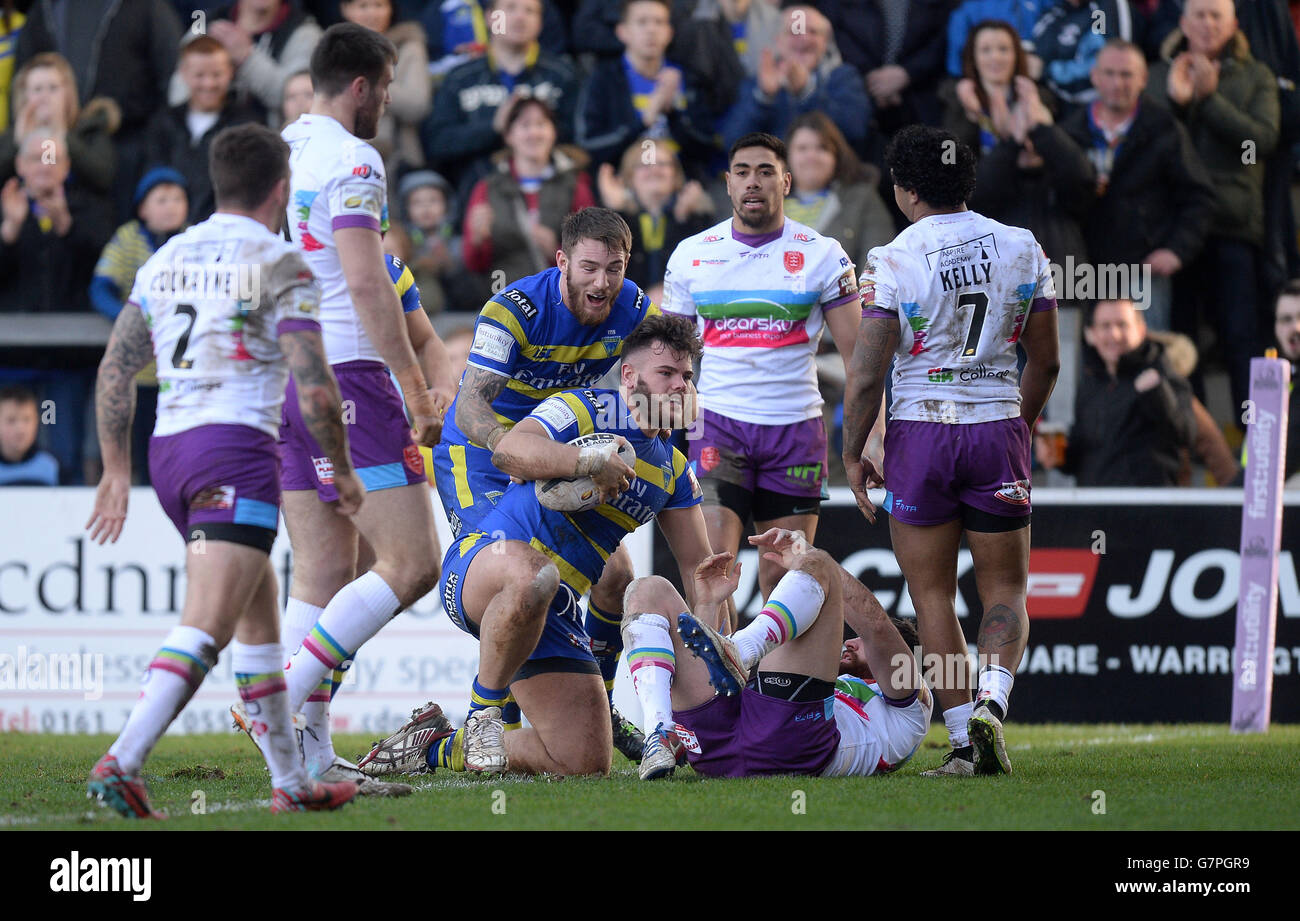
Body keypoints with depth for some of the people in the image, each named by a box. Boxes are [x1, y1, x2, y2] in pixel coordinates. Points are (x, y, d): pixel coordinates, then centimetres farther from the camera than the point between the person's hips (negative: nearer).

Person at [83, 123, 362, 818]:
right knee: (205, 628, -15)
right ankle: (120, 765, -31)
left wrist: (116, 471, 19)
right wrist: (344, 473, 4)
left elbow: (114, 369, 13)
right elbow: (314, 389, -10)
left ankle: (291, 781, 24)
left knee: (259, 616, 20)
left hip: (168, 448, 8)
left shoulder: (166, 258, 14)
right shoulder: (279, 265, -5)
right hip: (237, 448, -8)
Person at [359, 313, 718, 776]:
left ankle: (440, 748, 19)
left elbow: (698, 565, 21)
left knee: (586, 762, -3)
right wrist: (588, 461, -32)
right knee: (532, 575, -47)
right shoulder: (588, 409, -4)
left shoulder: (673, 470, 18)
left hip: (555, 615, 7)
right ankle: (483, 711, -21)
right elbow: (508, 450, -21)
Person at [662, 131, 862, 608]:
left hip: (796, 426, 0)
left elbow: (858, 354, 2)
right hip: (717, 423, 0)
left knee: (783, 577, 3)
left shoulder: (822, 255, 1)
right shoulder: (690, 255, 6)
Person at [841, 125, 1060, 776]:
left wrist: (852, 455, 3)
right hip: (998, 428, 3)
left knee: (932, 595, 8)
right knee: (1005, 590, 12)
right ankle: (991, 702, -13)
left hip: (919, 430, -3)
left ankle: (963, 738, 4)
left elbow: (867, 374, -10)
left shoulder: (892, 263, -11)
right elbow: (1045, 362, 9)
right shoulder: (1022, 250, 2)